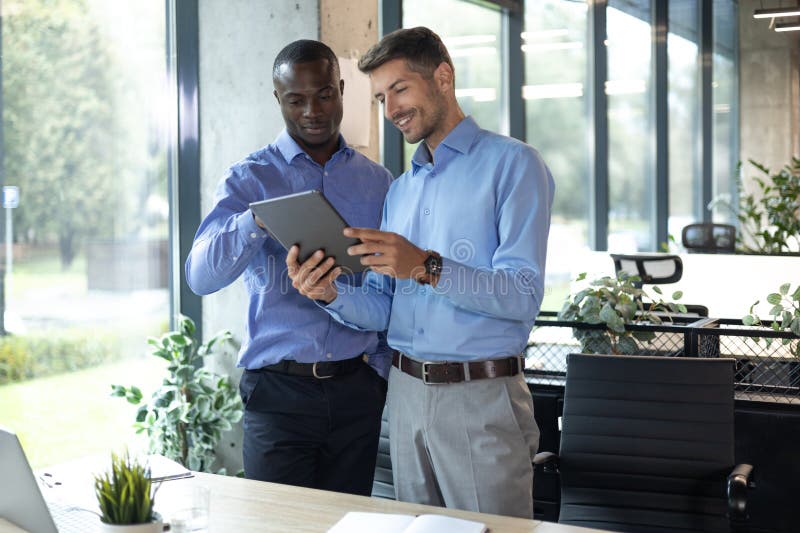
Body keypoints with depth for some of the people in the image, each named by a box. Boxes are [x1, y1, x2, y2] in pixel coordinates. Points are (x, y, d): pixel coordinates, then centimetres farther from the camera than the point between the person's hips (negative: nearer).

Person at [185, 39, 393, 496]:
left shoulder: (377, 181, 10)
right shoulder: (250, 179, 0)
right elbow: (201, 275, -13)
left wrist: (384, 365, 1)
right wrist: (256, 222, -31)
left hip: (358, 389, 3)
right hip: (279, 390, -2)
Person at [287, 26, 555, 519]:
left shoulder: (511, 164, -6)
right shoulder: (400, 188, 16)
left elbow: (523, 296, -17)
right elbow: (382, 311, 10)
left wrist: (428, 268, -27)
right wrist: (332, 294, -10)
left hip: (481, 396, -6)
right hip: (406, 391, 7)